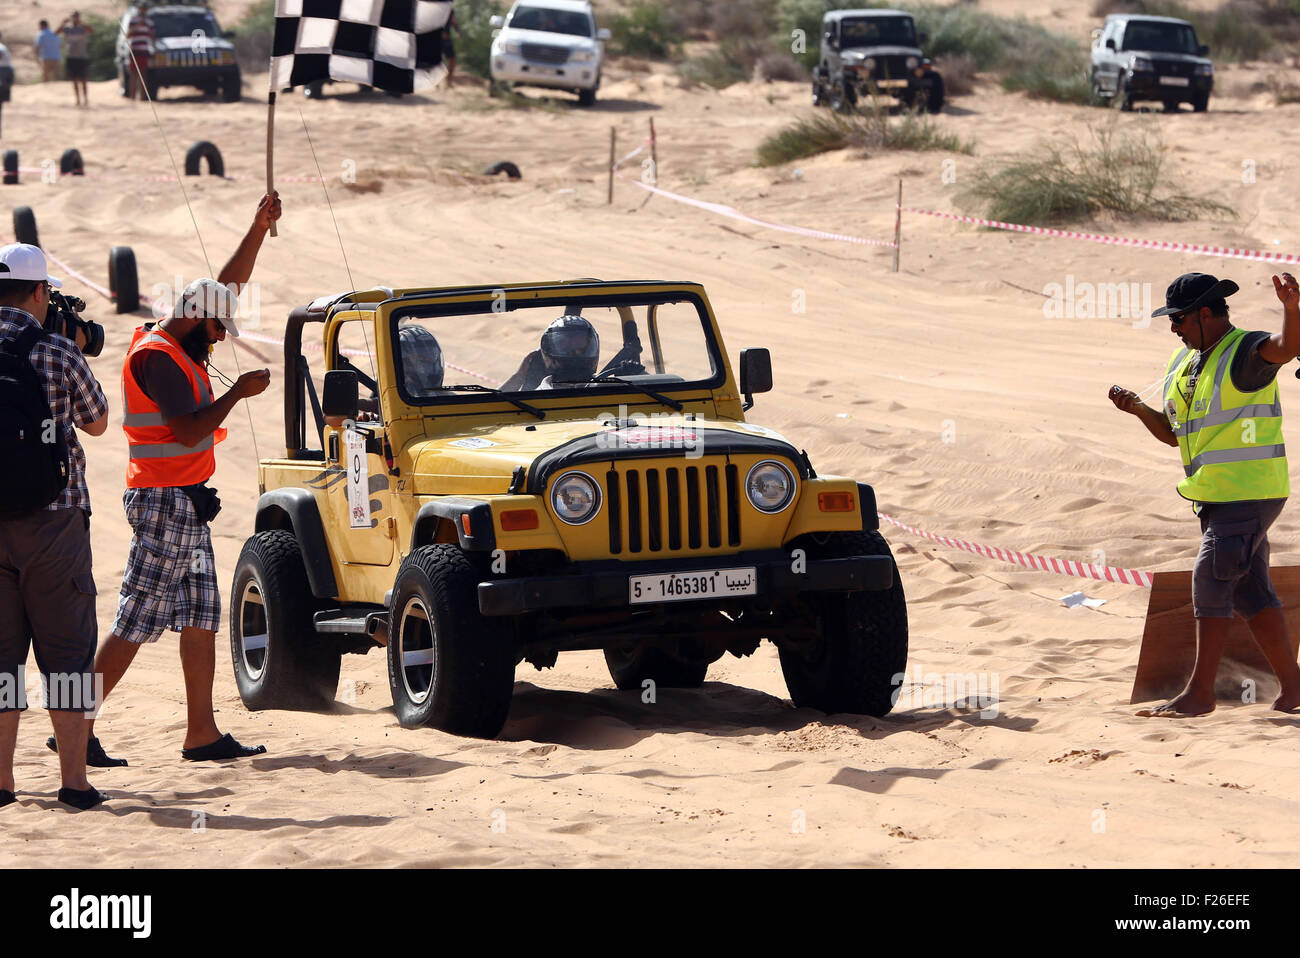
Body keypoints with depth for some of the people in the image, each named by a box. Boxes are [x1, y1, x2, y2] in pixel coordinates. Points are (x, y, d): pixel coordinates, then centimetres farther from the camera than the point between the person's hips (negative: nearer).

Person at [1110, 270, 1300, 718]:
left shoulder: (1245, 352, -13)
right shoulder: (1182, 363, 13)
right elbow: (1172, 433, 18)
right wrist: (1139, 409, -1)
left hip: (1248, 493, -9)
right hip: (1216, 496, 9)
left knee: (1211, 584, -11)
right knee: (1249, 593, 11)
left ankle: (1199, 692, -6)